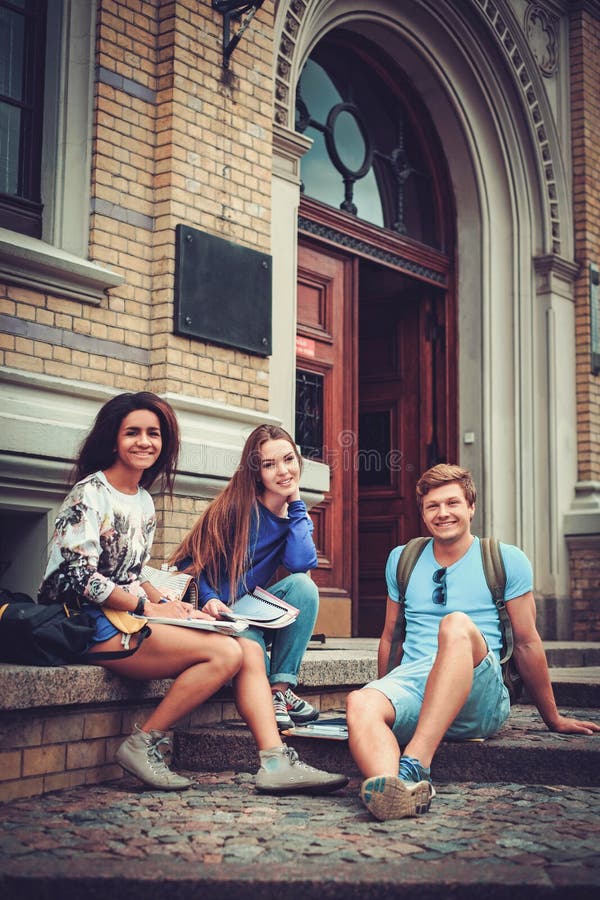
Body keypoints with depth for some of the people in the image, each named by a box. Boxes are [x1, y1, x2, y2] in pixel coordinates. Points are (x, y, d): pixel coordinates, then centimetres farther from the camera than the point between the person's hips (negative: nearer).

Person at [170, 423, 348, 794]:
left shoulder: (296, 513, 7)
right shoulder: (236, 507, -7)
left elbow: (302, 563, -14)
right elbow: (191, 562, -6)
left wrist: (296, 503, -9)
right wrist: (209, 600, -25)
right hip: (217, 613, -5)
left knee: (303, 585, -23)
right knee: (249, 652, -37)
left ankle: (280, 691, -16)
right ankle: (275, 761, -52)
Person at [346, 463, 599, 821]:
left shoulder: (507, 560, 8)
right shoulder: (402, 560, 19)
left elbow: (527, 643, 11)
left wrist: (554, 719, 15)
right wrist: (387, 702, 29)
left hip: (480, 700, -3)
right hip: (411, 681, 3)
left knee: (457, 624, -35)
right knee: (360, 703, -33)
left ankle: (416, 761, -50)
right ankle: (392, 787, -63)